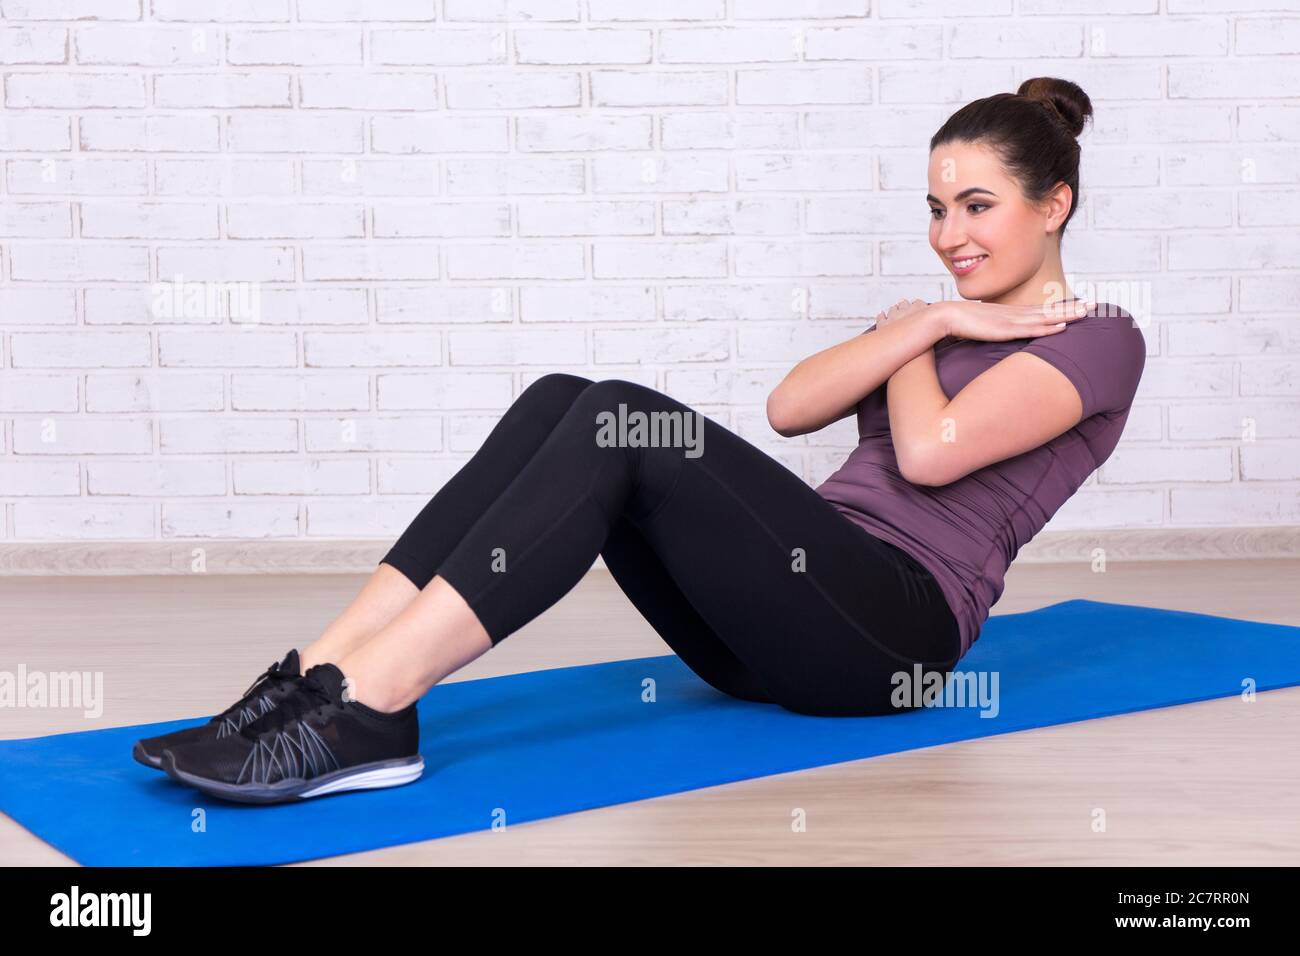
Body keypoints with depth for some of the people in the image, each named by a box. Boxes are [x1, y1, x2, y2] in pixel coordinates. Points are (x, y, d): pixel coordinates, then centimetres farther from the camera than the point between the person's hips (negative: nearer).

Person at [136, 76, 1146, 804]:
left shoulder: (1099, 339, 3)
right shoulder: (946, 319, 27)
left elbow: (931, 450, -15)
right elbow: (790, 407, 9)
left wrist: (914, 334, 4)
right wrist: (921, 323, 2)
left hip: (891, 629, -7)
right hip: (805, 612, 8)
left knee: (625, 420, -28)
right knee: (562, 401, -15)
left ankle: (367, 713, -37)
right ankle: (318, 678, -26)